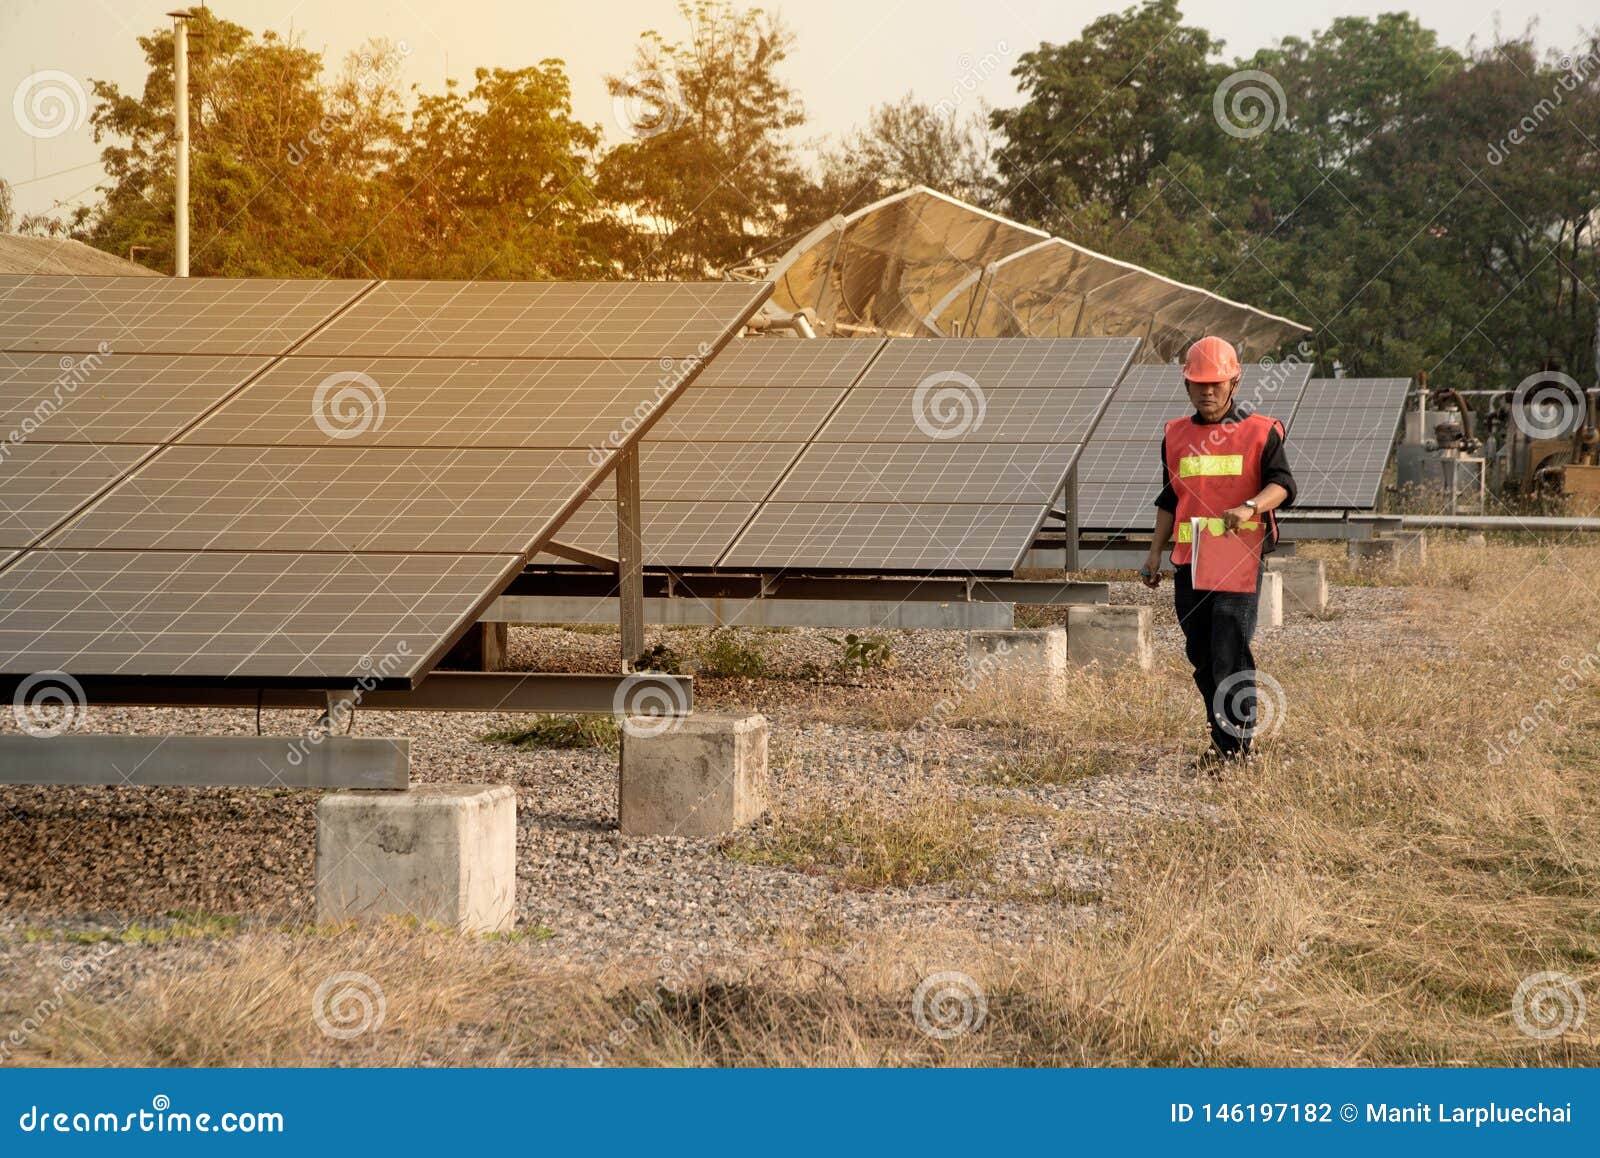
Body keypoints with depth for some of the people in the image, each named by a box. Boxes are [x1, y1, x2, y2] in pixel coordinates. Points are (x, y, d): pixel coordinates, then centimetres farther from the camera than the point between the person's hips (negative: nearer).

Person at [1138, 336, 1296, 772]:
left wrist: (1250, 507, -29)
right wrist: (1154, 555, 17)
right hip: (1188, 559, 5)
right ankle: (1223, 735, 18)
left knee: (1230, 651, -13)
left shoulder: (1260, 431, 2)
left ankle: (1235, 743, -11)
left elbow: (1281, 483, -9)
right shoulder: (1176, 436, 15)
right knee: (1200, 654, 7)